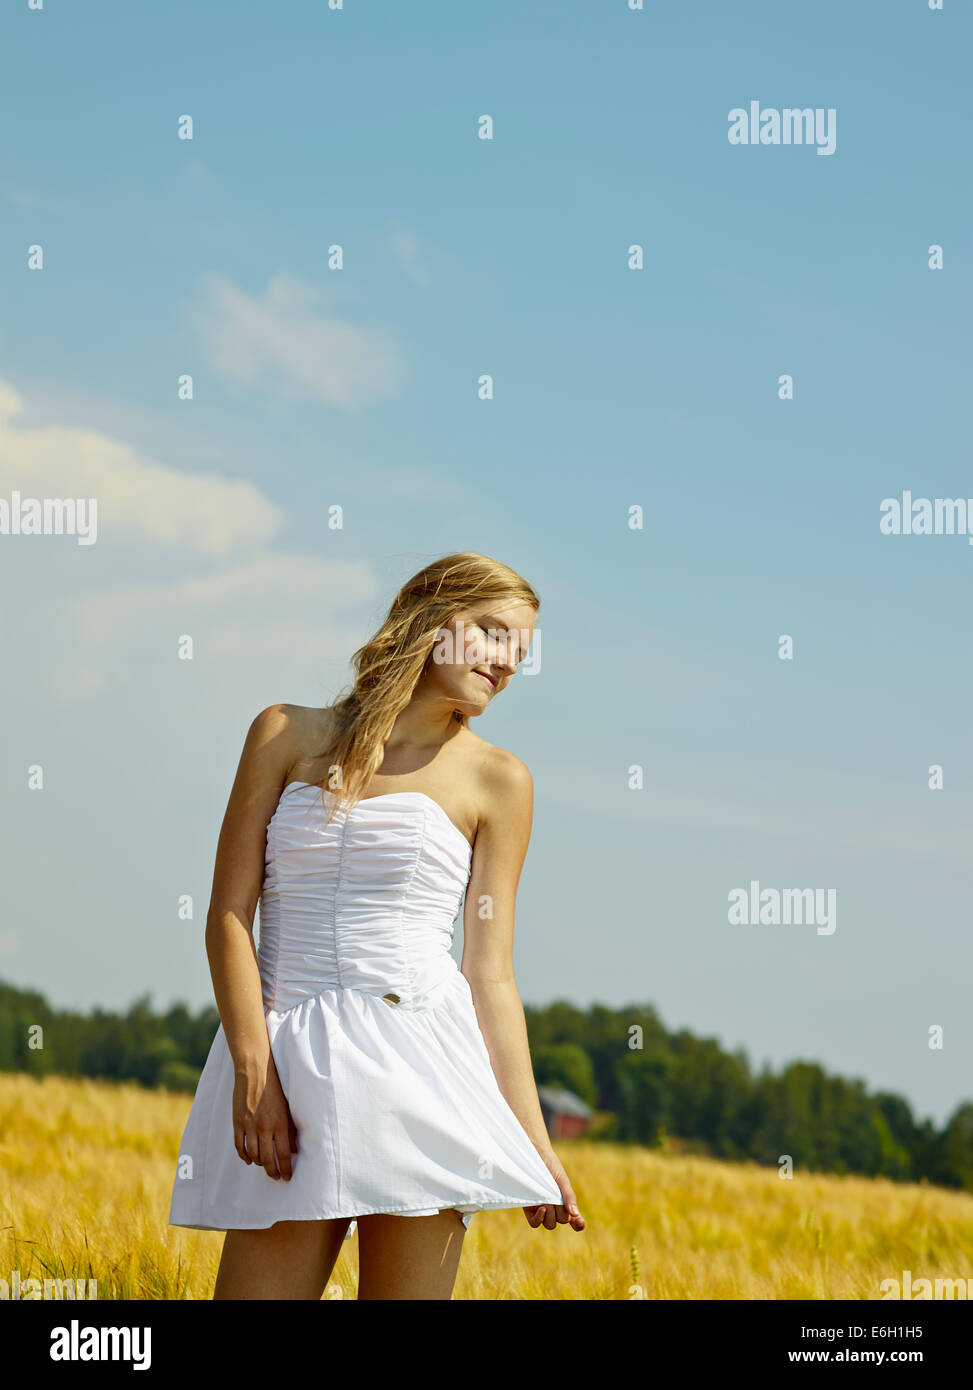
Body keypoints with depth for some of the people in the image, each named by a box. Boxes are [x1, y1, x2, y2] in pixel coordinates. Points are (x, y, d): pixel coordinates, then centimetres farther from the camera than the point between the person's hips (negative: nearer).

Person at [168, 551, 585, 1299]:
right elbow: (230, 915, 3)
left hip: (420, 1063, 0)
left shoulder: (495, 779, 8)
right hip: (289, 1062, 1)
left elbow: (491, 974, 6)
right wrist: (253, 1070, -9)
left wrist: (534, 1136, -2)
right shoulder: (289, 735, 9)